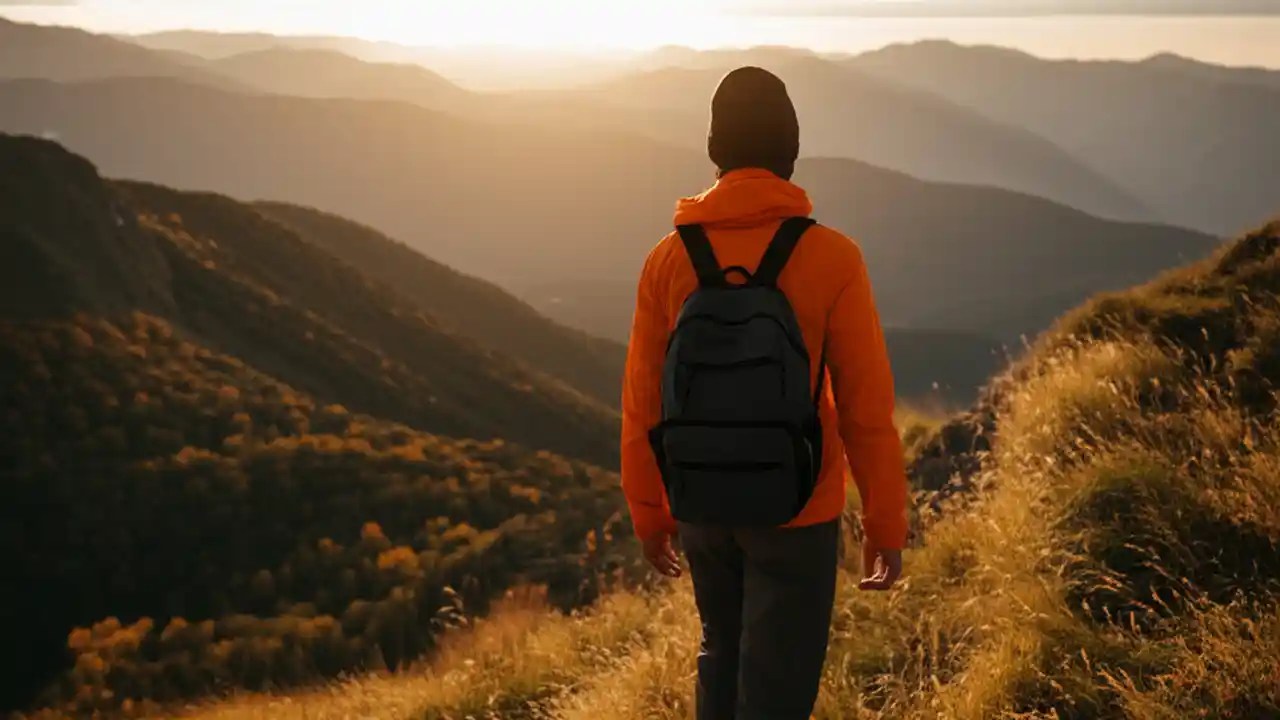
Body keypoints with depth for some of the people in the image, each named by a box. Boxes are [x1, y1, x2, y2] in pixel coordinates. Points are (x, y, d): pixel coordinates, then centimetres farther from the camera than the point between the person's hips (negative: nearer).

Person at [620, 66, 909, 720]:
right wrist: (886, 523, -1)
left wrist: (648, 513, 13)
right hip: (796, 511, -4)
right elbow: (866, 408, -11)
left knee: (723, 657, 23)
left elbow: (642, 403, 1)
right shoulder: (830, 258, -12)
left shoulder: (669, 258, -3)